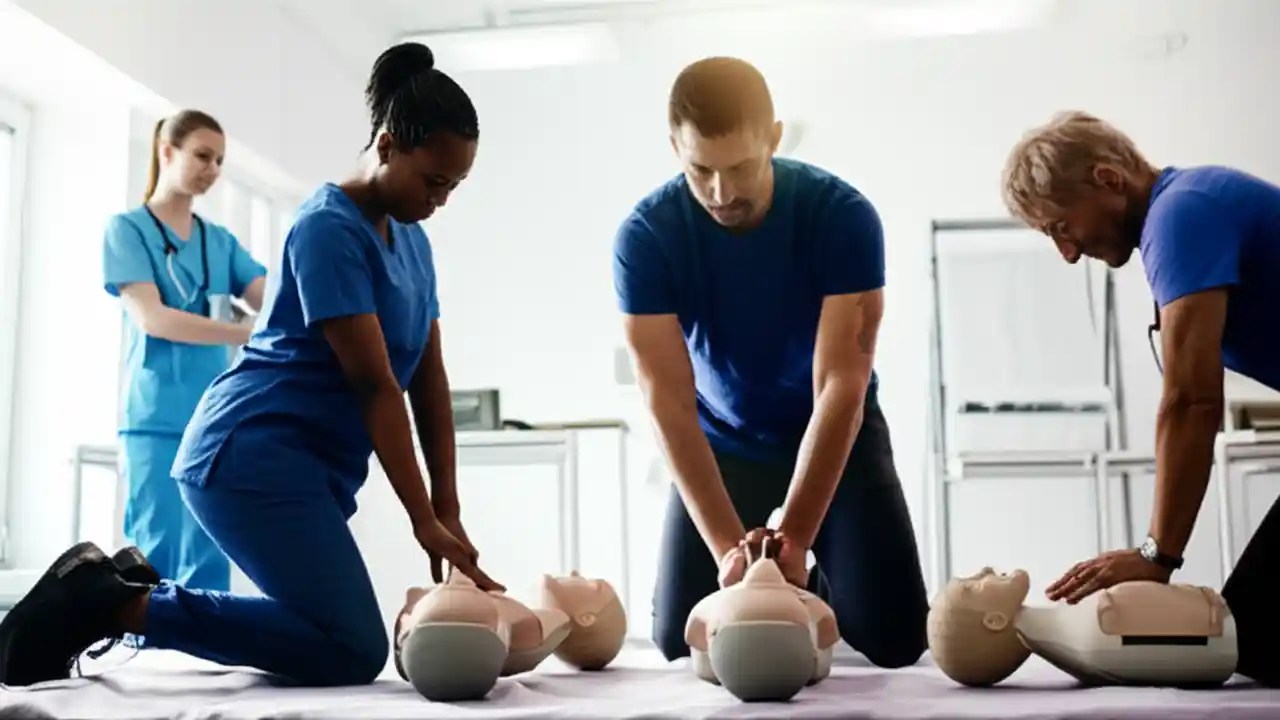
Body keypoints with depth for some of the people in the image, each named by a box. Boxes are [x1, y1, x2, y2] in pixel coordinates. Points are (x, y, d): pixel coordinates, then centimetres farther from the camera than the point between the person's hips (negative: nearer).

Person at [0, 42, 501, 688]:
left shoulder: (412, 242, 14)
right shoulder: (329, 229, -13)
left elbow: (429, 379, 10)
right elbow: (374, 385, -17)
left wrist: (447, 508, 4)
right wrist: (423, 519, -16)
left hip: (307, 467, 10)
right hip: (254, 454, -10)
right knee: (352, 652, -16)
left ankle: (122, 596, 15)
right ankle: (122, 603, -10)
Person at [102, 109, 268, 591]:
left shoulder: (220, 241, 15)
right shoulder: (127, 228, 1)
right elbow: (151, 318, -12)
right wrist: (251, 335, -20)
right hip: (157, 419, -5)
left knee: (208, 564, 4)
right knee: (157, 558, -5)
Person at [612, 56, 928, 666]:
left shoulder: (843, 215, -25)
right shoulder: (645, 236, -22)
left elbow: (842, 385, -28)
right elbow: (669, 402, -25)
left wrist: (793, 538, -35)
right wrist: (728, 546, -34)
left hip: (836, 435, -1)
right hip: (721, 444, 1)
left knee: (895, 638, -10)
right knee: (679, 641, -6)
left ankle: (819, 593, 23)